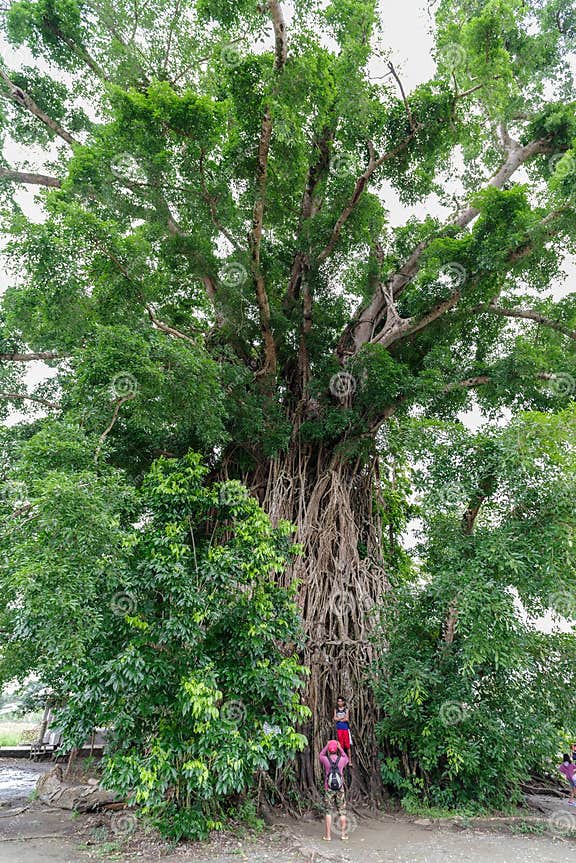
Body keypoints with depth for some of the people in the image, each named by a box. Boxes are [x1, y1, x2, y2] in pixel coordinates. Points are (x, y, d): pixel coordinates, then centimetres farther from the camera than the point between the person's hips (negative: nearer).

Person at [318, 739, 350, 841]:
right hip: (340, 789, 1)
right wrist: (340, 748, 16)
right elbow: (346, 758, 18)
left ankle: (328, 835, 13)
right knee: (342, 812, 12)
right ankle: (343, 834, 19)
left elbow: (320, 755, 15)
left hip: (329, 789, -1)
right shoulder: (342, 759, -9)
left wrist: (326, 745, 13)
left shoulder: (325, 760, -10)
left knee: (328, 812, 8)